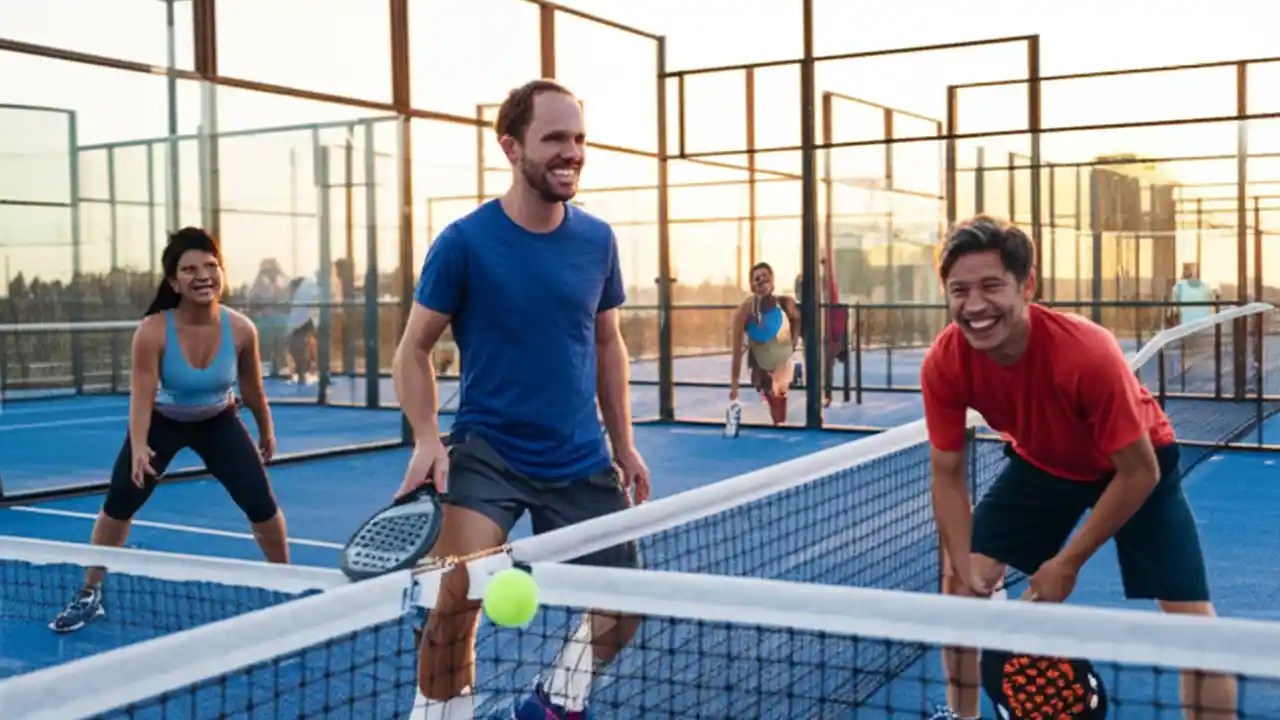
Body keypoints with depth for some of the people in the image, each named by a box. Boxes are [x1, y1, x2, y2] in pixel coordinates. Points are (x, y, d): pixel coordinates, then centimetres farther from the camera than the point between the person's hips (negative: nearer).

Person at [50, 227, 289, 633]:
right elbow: (142, 396, -33)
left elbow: (253, 390, -8)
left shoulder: (241, 330, -25)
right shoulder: (153, 332, -30)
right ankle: (89, 596, 16)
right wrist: (138, 447, -49)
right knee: (118, 504, -4)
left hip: (218, 422, 1)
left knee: (262, 504, -8)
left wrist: (266, 432, 6)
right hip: (163, 423, -1)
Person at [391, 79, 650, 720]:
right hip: (485, 451, -4)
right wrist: (426, 440, -19)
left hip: (582, 460, 4)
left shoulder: (598, 240, 0)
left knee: (626, 602, 9)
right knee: (455, 597, -22)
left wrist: (624, 443, 11)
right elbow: (413, 350, -5)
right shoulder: (464, 241, -11)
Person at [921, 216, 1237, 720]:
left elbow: (1139, 473, -28)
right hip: (1040, 463, 4)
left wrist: (1067, 564, -23)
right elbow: (948, 474, -13)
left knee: (1192, 620, -14)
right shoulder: (944, 363, -27)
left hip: (1134, 467, -3)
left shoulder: (1088, 352, -40)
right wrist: (964, 567, -24)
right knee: (960, 588, 0)